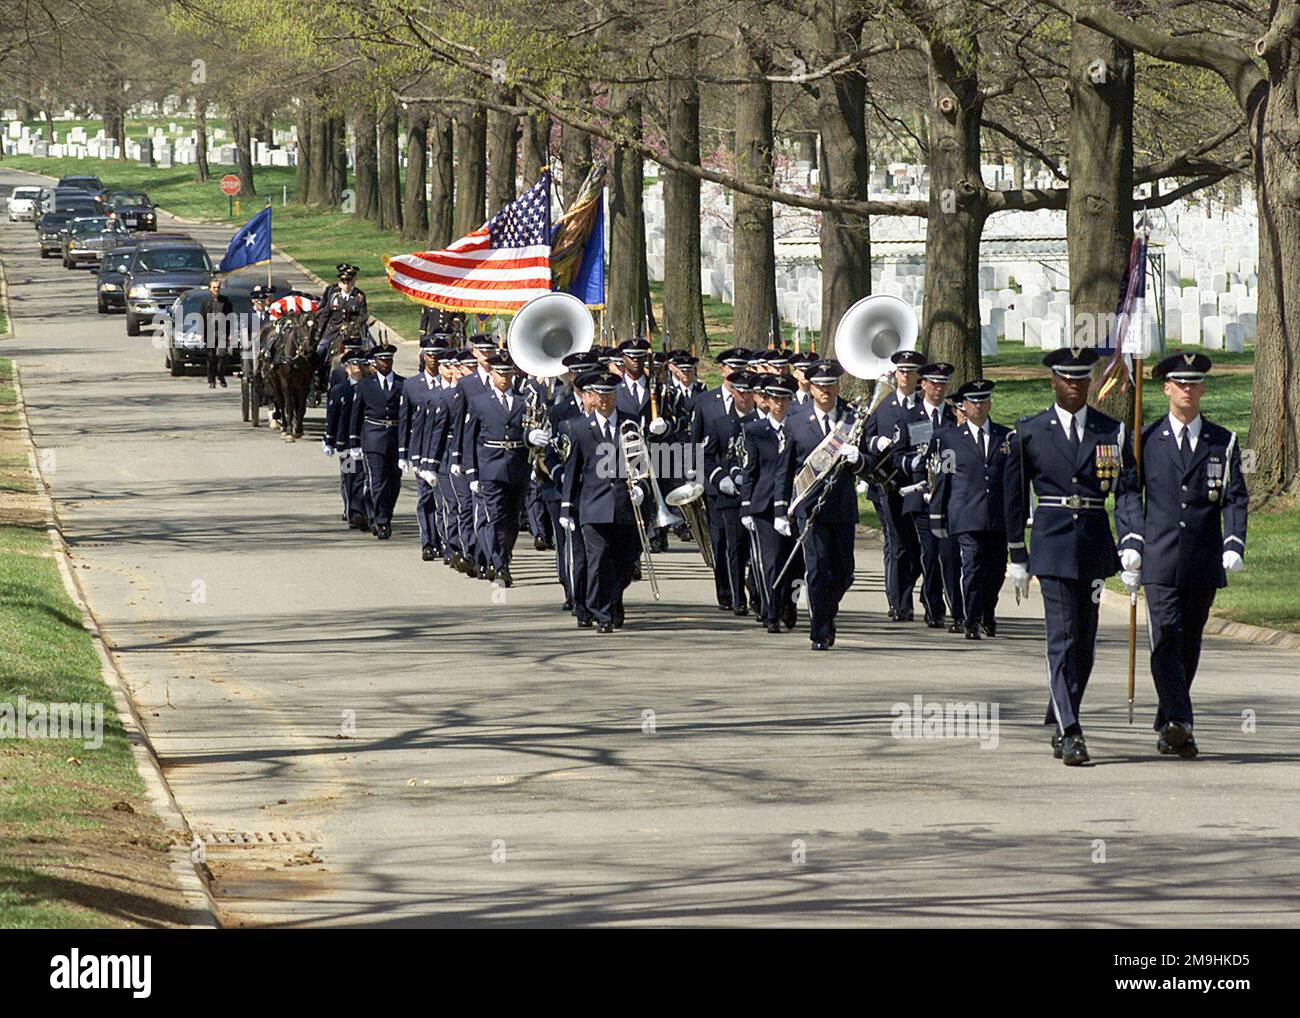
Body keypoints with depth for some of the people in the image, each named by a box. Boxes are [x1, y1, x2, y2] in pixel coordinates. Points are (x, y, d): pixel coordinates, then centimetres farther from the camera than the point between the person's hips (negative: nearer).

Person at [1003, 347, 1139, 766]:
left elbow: (1127, 489, 2)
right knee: (1062, 637, -12)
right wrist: (1018, 558, 5)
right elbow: (1013, 496, 6)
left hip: (1094, 545, 3)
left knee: (1084, 642, 9)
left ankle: (1060, 723, 24)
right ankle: (1070, 732, -15)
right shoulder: (1029, 433, 2)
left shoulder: (1112, 432, 7)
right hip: (1052, 545, -3)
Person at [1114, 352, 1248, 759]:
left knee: (1189, 646, 7)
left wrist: (1233, 545, -8)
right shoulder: (1145, 440, 7)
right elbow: (1128, 496, 8)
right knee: (1166, 638, -15)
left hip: (1204, 563, 2)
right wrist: (1130, 543, -4)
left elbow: (1235, 498, 6)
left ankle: (1167, 729, 17)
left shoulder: (1223, 442, 10)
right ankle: (1179, 724, -24)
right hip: (1160, 561, -2)